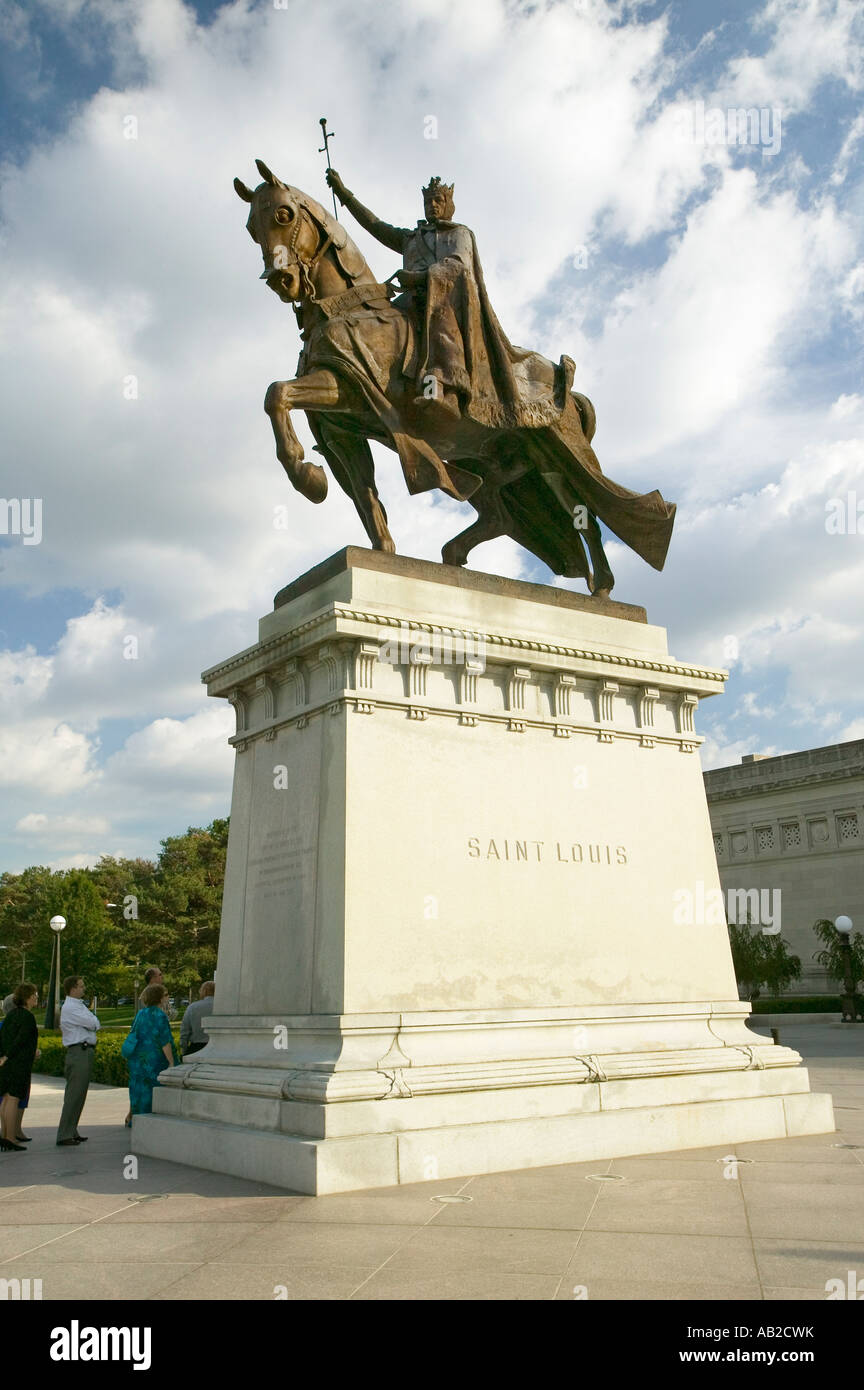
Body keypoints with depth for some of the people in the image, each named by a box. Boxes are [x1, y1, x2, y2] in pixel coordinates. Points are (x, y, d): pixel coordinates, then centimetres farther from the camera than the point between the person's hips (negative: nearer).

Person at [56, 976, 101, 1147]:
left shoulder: (79, 1005, 19)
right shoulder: (69, 1008, -13)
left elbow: (95, 1025, 19)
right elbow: (95, 1024, -14)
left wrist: (92, 1022, -1)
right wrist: (93, 1020, 6)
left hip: (85, 1052, 10)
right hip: (79, 1052, -10)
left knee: (78, 1095, 13)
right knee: (74, 1095, -10)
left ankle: (71, 1132, 20)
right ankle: (64, 1135, -8)